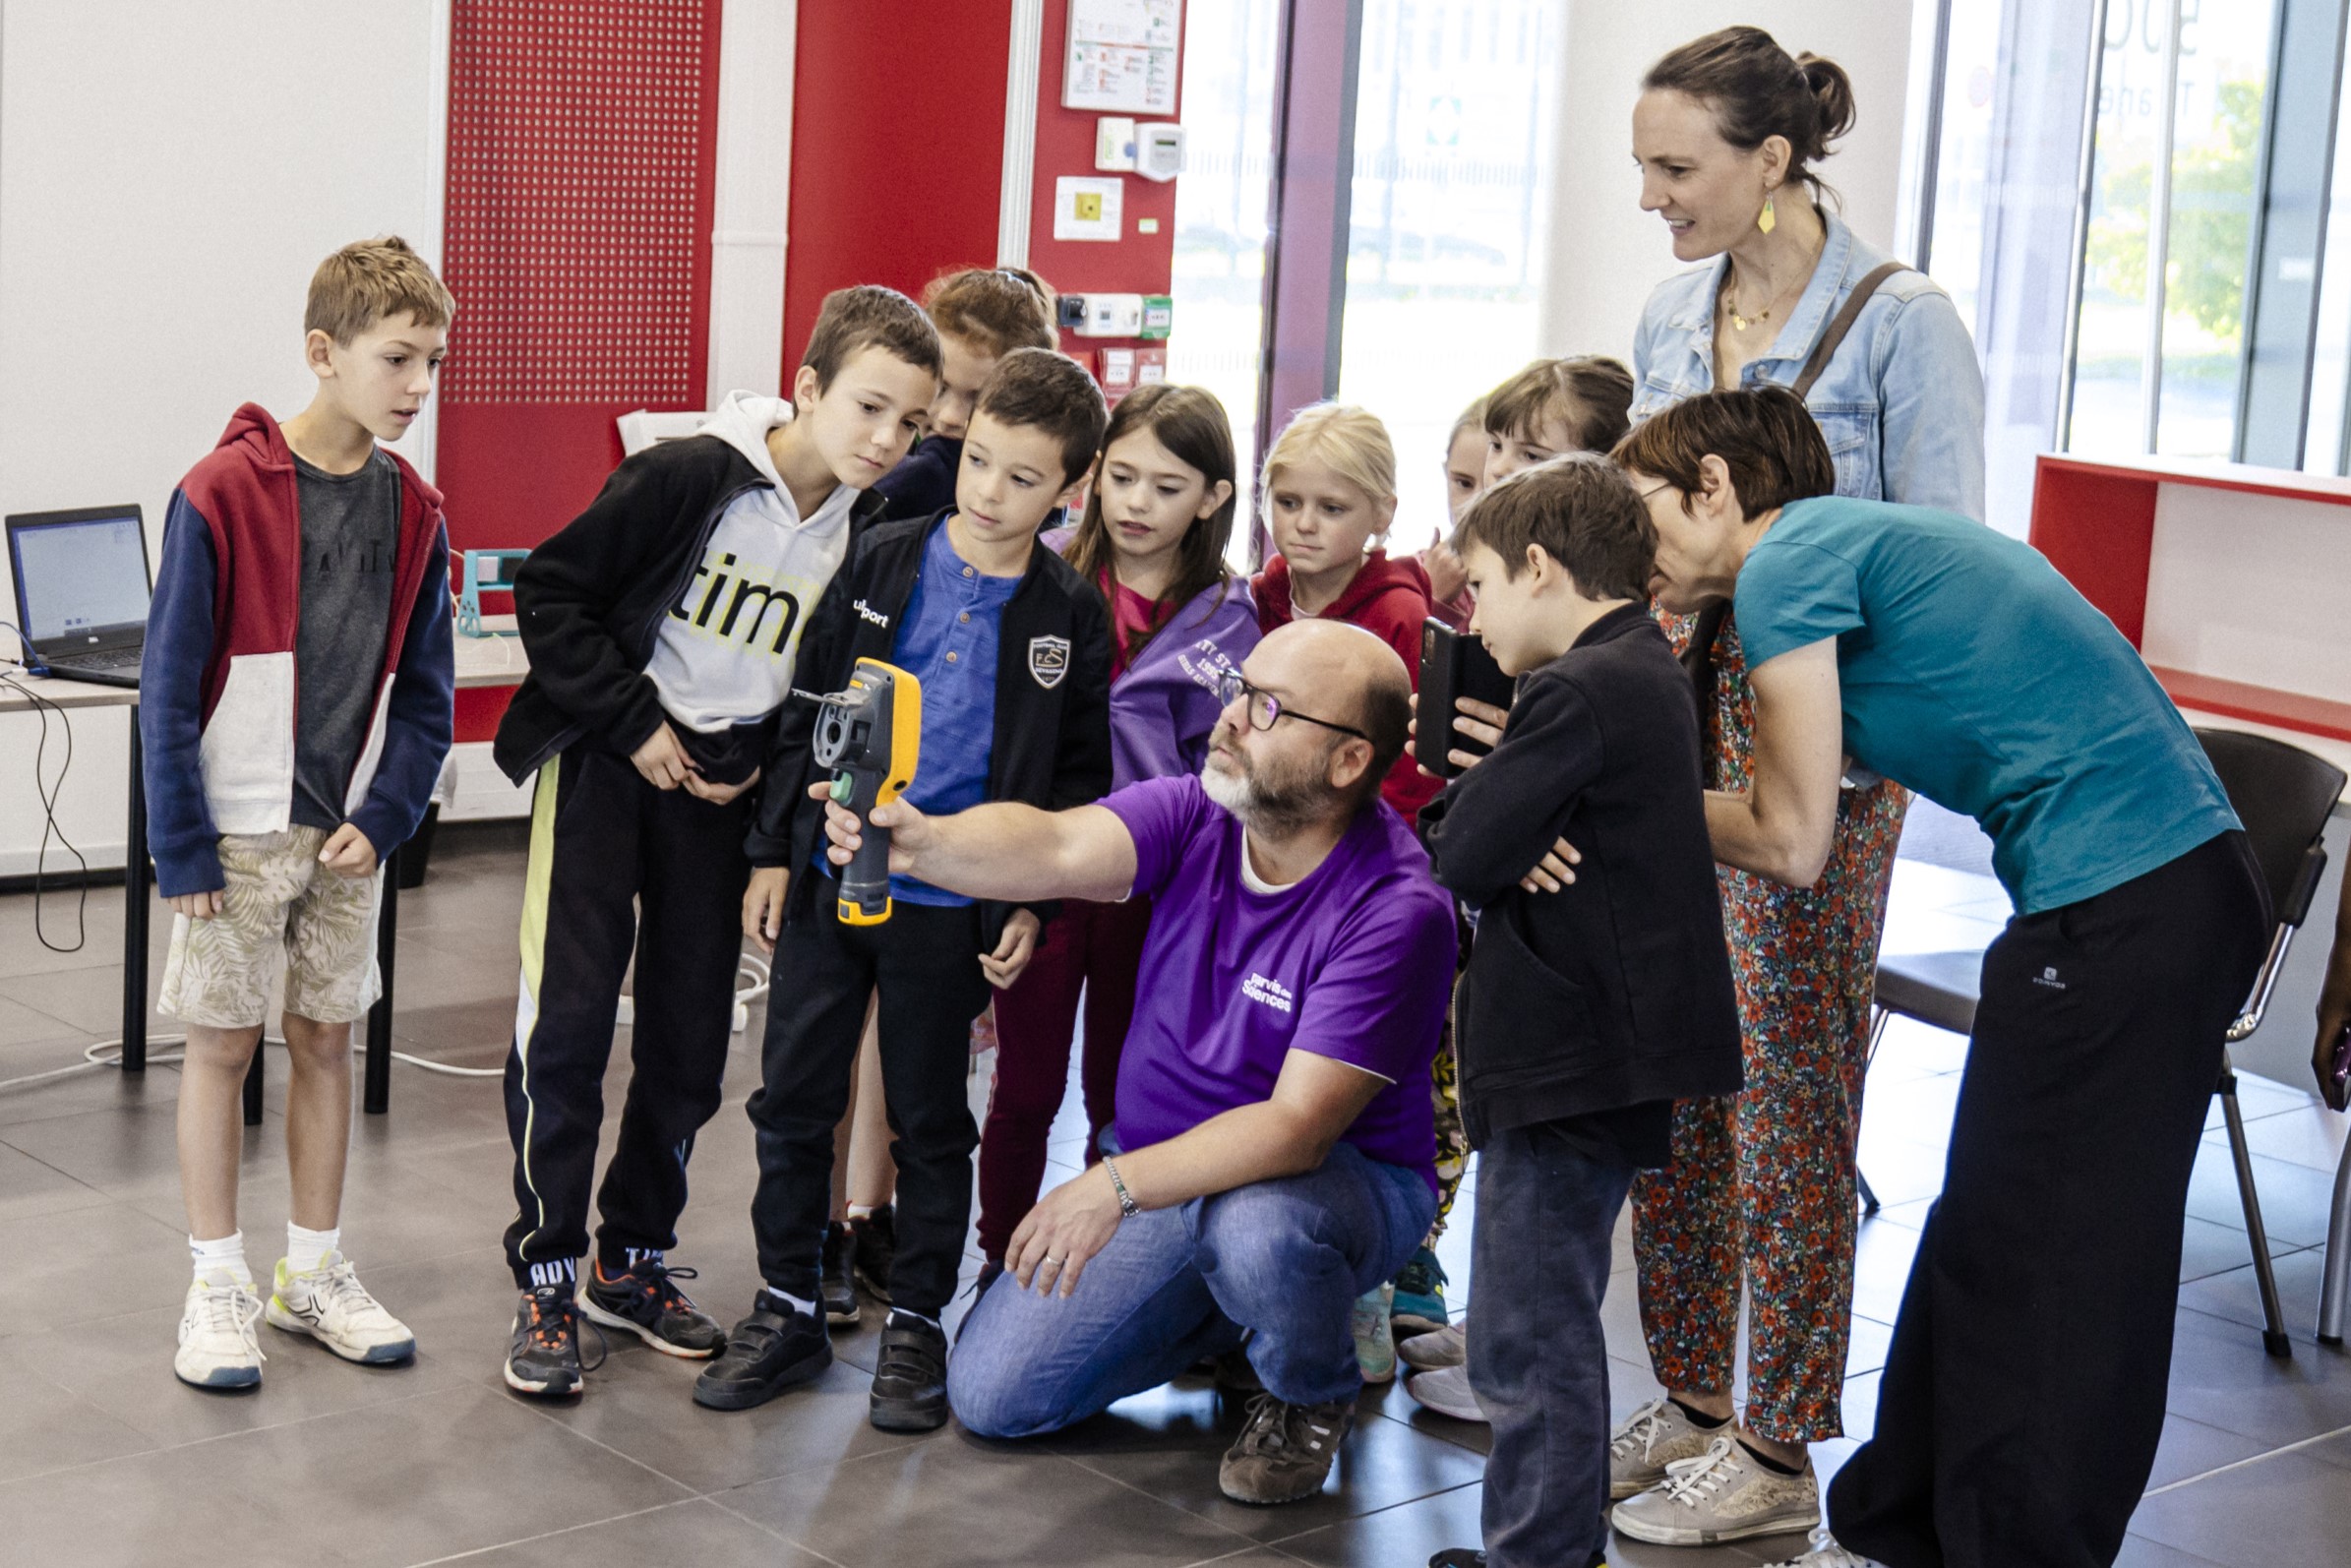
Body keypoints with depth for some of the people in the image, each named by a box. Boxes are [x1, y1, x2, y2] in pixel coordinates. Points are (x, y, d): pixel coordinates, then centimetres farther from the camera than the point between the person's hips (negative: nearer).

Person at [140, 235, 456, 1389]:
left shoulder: (411, 512, 2)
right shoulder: (222, 494, -13)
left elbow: (424, 691, 7)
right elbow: (170, 688, -12)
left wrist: (384, 817, -5)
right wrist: (183, 848, -14)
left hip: (349, 833, 5)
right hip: (238, 833, -5)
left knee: (328, 1038, 12)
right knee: (221, 1044, 4)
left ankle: (313, 1273, 23)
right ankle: (218, 1285, 14)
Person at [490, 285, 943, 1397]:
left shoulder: (872, 535, -2)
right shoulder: (688, 477, -18)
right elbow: (550, 588, -13)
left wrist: (761, 767, -2)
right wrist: (633, 724, -15)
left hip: (722, 786, 5)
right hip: (604, 759, -5)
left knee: (692, 1041, 7)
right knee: (565, 1023, -9)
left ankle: (633, 1262, 25)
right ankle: (547, 1281, 3)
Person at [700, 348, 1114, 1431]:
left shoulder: (1068, 617, -2)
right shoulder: (881, 564, 1)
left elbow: (1076, 776, 3)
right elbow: (808, 712, 6)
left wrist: (1032, 904, -4)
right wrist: (773, 850, 3)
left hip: (952, 907, -2)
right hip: (830, 882, 2)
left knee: (929, 1118, 9)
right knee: (792, 1099, 7)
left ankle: (916, 1323, 22)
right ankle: (787, 1309, 21)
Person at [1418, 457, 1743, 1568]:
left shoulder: (1575, 693, -18)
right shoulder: (1648, 669, 13)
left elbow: (1459, 858, -19)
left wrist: (1469, 813, 0)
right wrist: (1506, 833, -8)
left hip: (1566, 1060, -11)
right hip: (1610, 1050, 11)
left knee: (1527, 1340, -3)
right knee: (1552, 1326, 20)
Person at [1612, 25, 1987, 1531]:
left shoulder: (1901, 323, -10)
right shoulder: (1672, 316, 11)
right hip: (1678, 719, 6)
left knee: (1787, 1082, 0)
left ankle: (1776, 1450, 12)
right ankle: (1687, 1396, 24)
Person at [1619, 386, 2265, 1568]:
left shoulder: (1790, 561, -7)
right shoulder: (1876, 537, 20)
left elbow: (1789, 843, -7)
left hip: (2115, 914, -9)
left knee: (2035, 1279, -2)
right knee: (1986, 1243, 16)